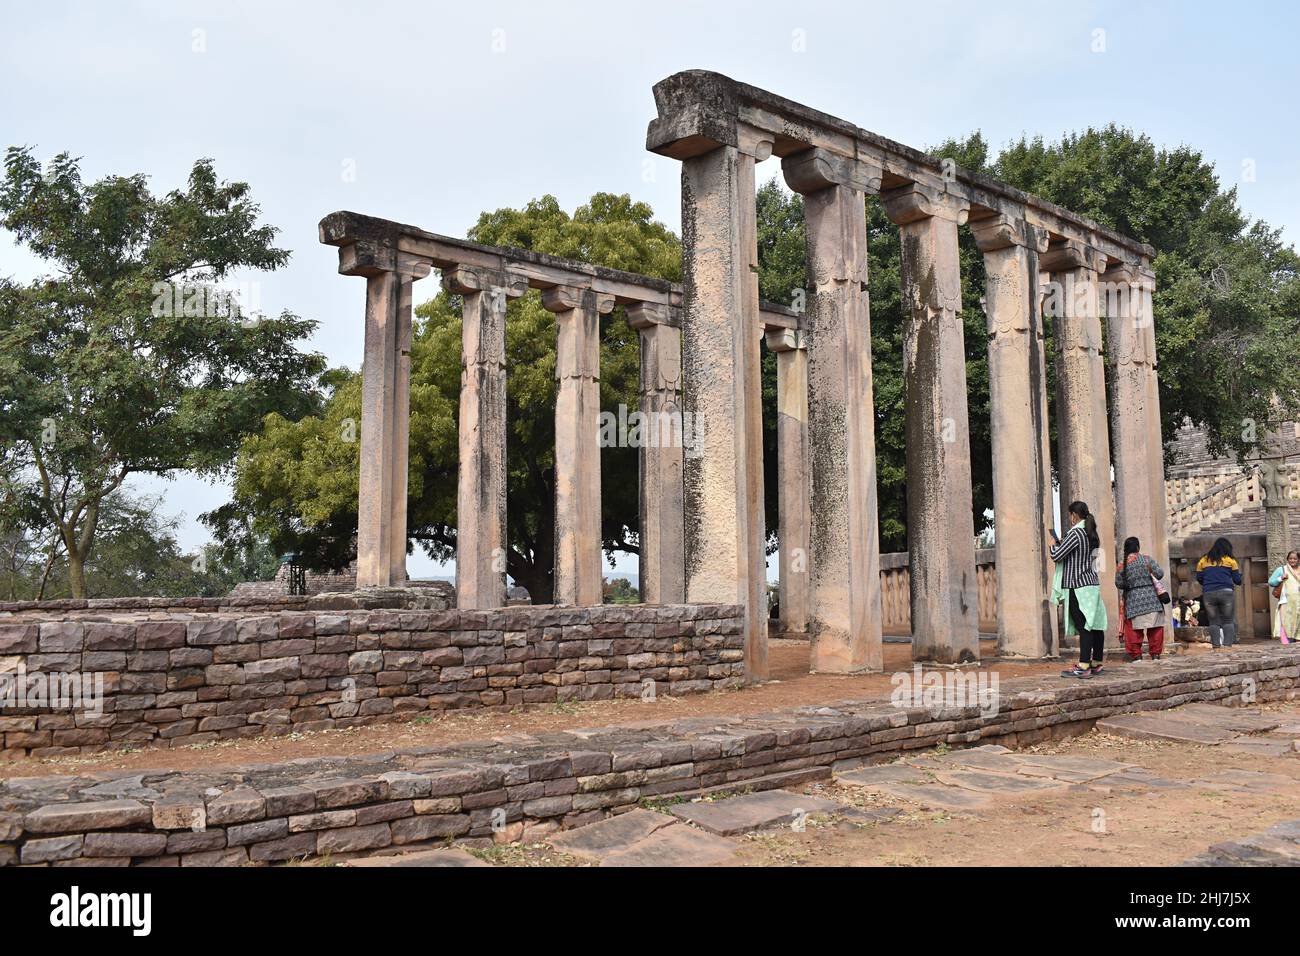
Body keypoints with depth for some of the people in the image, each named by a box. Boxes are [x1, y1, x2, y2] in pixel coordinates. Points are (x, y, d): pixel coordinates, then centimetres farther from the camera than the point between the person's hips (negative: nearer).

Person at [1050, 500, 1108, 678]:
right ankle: (1096, 663, 17)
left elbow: (1056, 556, -13)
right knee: (1095, 625, 10)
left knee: (1083, 626, -11)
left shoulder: (1075, 533, -13)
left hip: (1078, 587, -9)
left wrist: (1053, 545, 6)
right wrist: (1063, 544, 20)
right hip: (1092, 584, 9)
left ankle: (1083, 667, -13)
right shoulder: (1092, 535, 13)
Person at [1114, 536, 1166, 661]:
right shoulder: (1147, 559, -4)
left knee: (1133, 629, 6)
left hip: (1133, 600, 0)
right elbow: (1159, 574, -5)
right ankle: (1155, 654, 11)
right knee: (1155, 628, 9)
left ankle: (1136, 655, 6)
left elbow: (1119, 584, -2)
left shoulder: (1122, 564, -3)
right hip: (1151, 598, 0)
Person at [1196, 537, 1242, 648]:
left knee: (1213, 621, 7)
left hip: (1208, 594, 2)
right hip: (1226, 592, -2)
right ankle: (1228, 642, -4)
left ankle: (1215, 643, 0)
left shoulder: (1204, 560, 9)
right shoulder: (1230, 560, 4)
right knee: (1228, 620, 6)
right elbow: (1237, 580, 6)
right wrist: (1239, 574, 28)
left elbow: (1199, 578, 13)